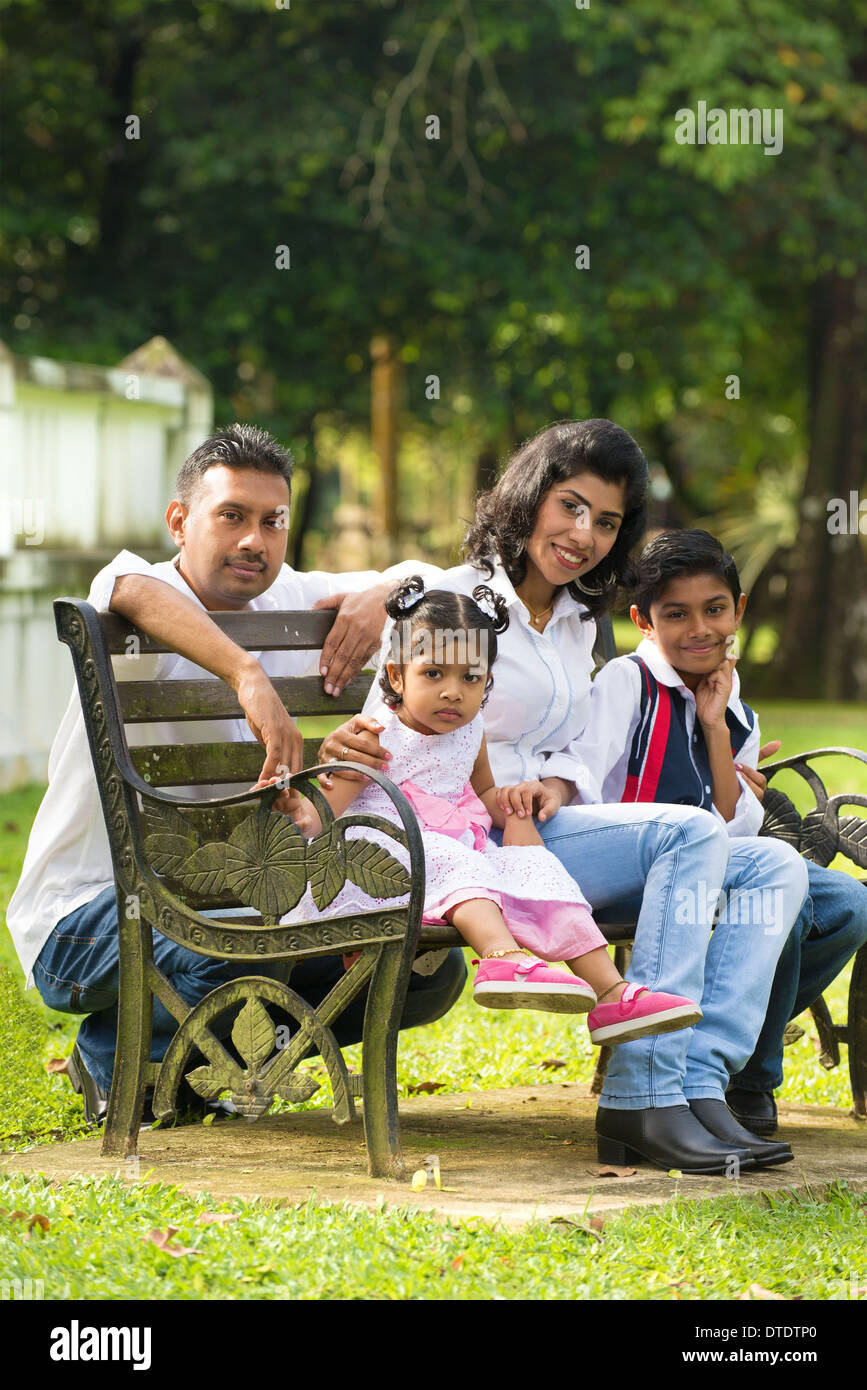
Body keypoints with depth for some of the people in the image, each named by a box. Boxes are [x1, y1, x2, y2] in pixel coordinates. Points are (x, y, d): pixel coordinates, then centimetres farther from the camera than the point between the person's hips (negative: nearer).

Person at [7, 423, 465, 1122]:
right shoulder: (151, 612, -13)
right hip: (87, 911, -8)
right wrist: (250, 677, -54)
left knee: (432, 968, -4)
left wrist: (380, 595, -8)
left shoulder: (285, 601, 10)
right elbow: (132, 591, -40)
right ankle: (114, 1059, -7)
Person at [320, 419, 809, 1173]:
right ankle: (644, 1101, -32)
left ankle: (697, 1080, -24)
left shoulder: (578, 622, 19)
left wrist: (552, 789, -7)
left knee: (775, 867, -7)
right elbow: (393, 740, -9)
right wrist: (354, 744, -34)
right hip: (474, 847, -8)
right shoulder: (454, 599, -4)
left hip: (549, 827, 8)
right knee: (692, 832, -27)